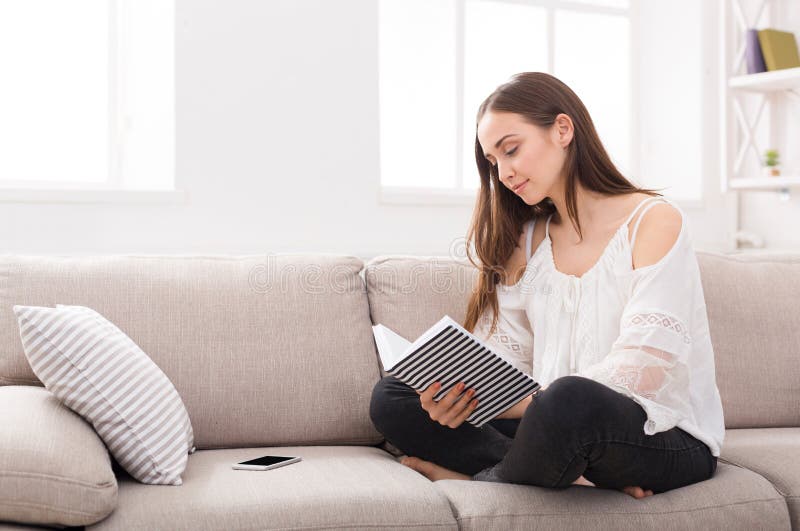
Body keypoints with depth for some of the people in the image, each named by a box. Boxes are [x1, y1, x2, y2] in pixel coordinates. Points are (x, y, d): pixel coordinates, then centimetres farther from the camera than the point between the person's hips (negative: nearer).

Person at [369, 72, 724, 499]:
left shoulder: (654, 221, -7)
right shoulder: (525, 240, 12)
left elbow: (640, 371, -18)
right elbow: (504, 358, 3)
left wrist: (527, 402, -25)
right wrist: (458, 396, -19)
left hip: (668, 438, -6)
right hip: (562, 430, 7)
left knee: (571, 400, -41)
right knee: (390, 398, -6)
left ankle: (480, 480, -10)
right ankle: (571, 476, -19)